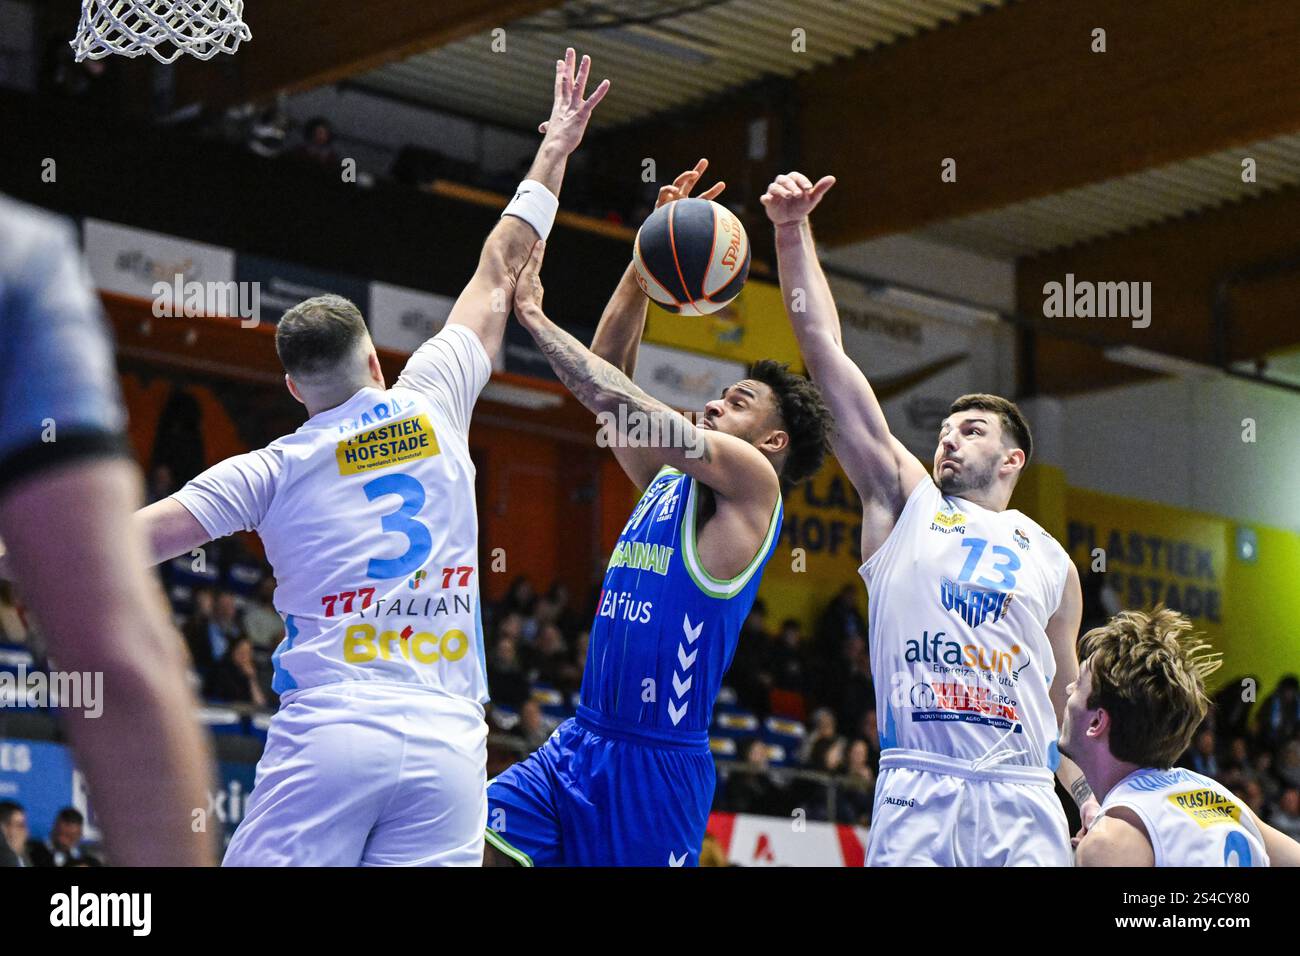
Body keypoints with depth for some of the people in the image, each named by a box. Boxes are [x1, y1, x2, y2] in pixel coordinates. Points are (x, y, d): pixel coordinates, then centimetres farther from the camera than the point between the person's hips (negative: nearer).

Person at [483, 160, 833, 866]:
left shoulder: (752, 479, -5)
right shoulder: (666, 479, 17)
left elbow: (621, 403, -13)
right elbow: (609, 372, 17)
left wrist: (535, 317, -7)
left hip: (655, 762, -7)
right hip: (580, 743, 7)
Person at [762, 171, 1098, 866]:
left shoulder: (1051, 562, 18)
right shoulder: (903, 501, 14)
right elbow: (826, 353, 7)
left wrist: (1095, 803, 11)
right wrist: (793, 231, 1)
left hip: (1023, 803, 2)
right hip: (917, 790, -1)